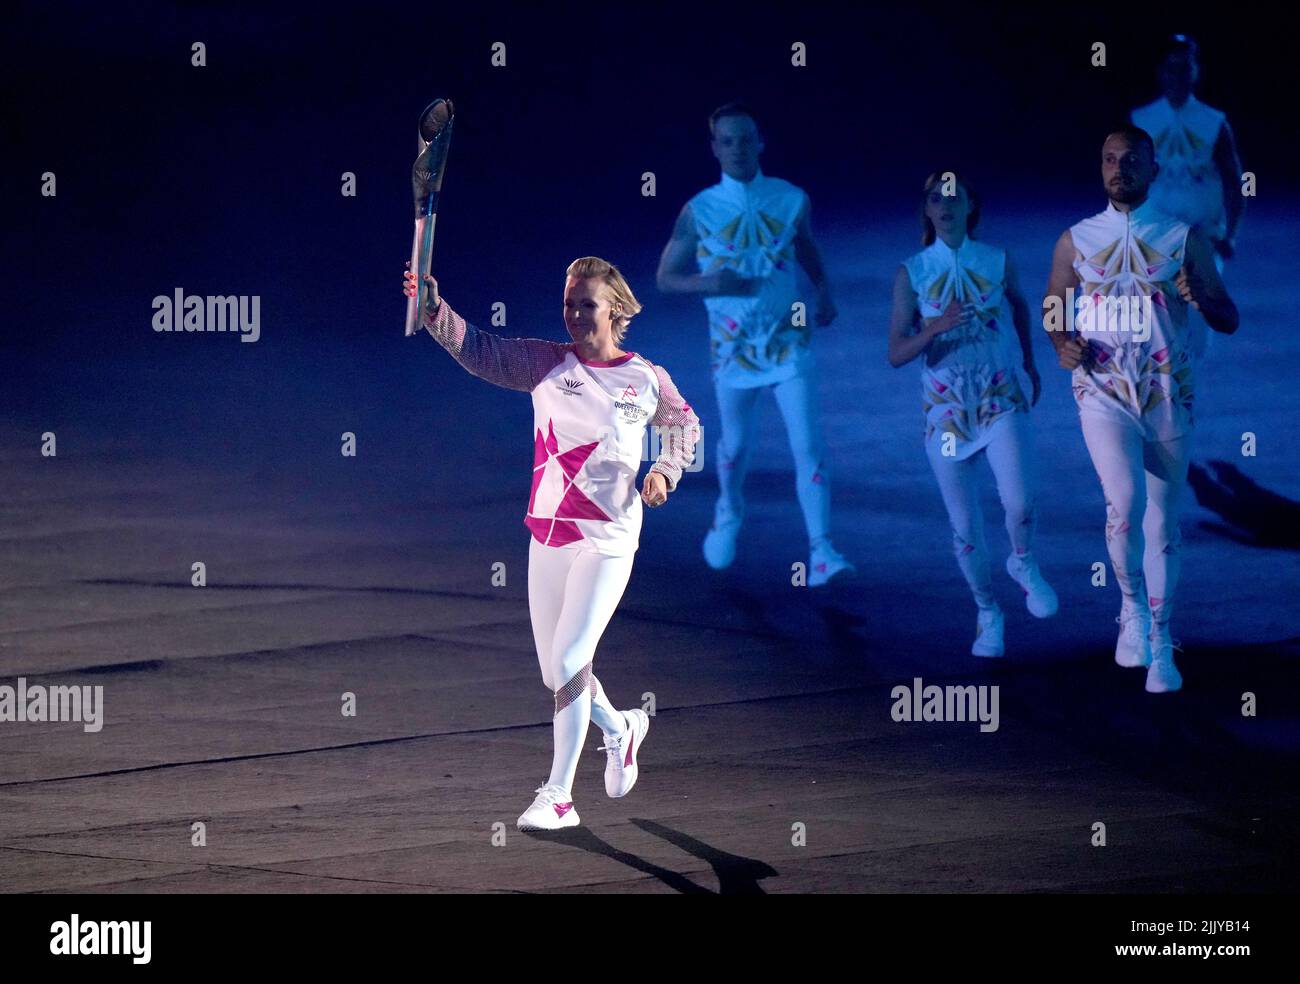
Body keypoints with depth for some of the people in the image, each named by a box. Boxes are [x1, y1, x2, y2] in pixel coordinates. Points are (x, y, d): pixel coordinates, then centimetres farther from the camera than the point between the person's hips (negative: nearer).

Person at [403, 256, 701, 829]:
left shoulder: (646, 379, 0)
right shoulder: (548, 364, 2)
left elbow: (683, 424, 19)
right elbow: (476, 349, -9)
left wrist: (665, 471, 1)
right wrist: (434, 310, -25)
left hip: (608, 540, -4)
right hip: (548, 534, 4)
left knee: (568, 661, -12)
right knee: (556, 671, 11)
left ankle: (559, 795, -5)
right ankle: (619, 728, 41)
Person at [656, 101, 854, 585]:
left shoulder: (792, 200, -3)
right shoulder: (698, 211, -8)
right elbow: (665, 277, -2)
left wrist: (824, 292, 2)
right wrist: (709, 282, -21)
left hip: (788, 341, 0)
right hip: (733, 346, 0)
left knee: (808, 444, -10)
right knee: (735, 444, 15)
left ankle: (821, 550, -11)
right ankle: (729, 512, 46)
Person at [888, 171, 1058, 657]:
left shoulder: (997, 262, -1)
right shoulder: (911, 274, -5)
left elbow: (1020, 304, 22)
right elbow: (896, 354, -9)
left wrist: (1029, 360, 30)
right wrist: (934, 329, -26)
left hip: (1001, 398, 0)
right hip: (946, 407, 0)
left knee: (1019, 502, -21)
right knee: (964, 525, 3)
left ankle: (1024, 565, 11)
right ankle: (988, 614, 23)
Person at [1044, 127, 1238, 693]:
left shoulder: (1185, 239, 2)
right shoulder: (1075, 242, 6)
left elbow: (1229, 322, 2)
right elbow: (1053, 307, 17)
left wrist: (1202, 300, -20)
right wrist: (1062, 344, -4)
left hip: (1169, 396, 1)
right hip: (1103, 392, -1)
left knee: (1164, 523, 5)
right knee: (1125, 499, -24)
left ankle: (1160, 645, 17)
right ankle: (1132, 606, -1)